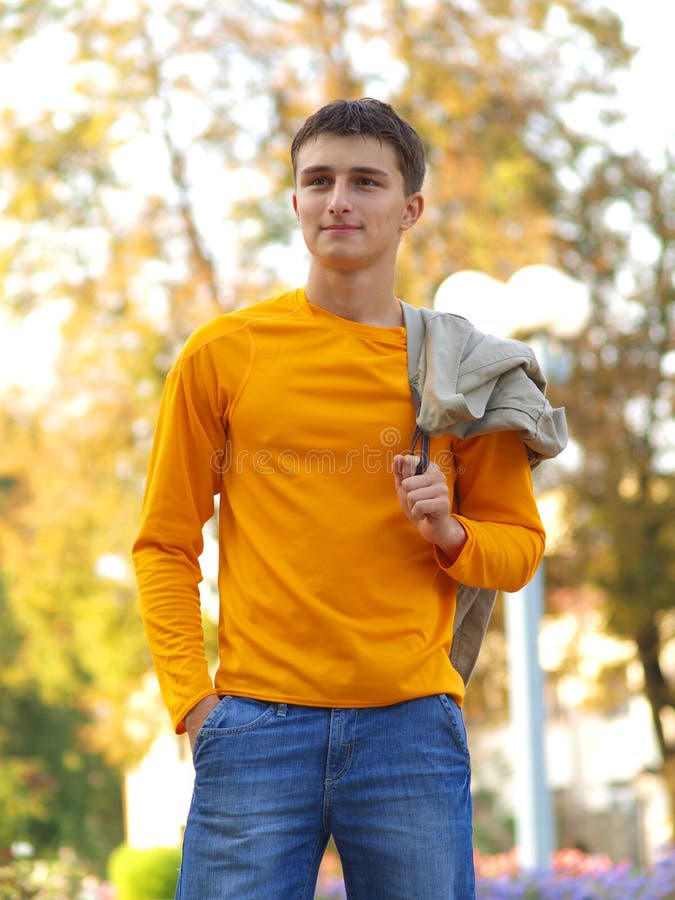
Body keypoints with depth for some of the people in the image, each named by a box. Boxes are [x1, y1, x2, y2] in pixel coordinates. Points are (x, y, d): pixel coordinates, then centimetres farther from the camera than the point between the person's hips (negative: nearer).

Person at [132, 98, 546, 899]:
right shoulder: (222, 355, 5)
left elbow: (520, 546, 15)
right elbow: (165, 544, 8)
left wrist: (448, 533, -6)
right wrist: (190, 697, -2)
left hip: (410, 724, 1)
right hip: (259, 726, -1)